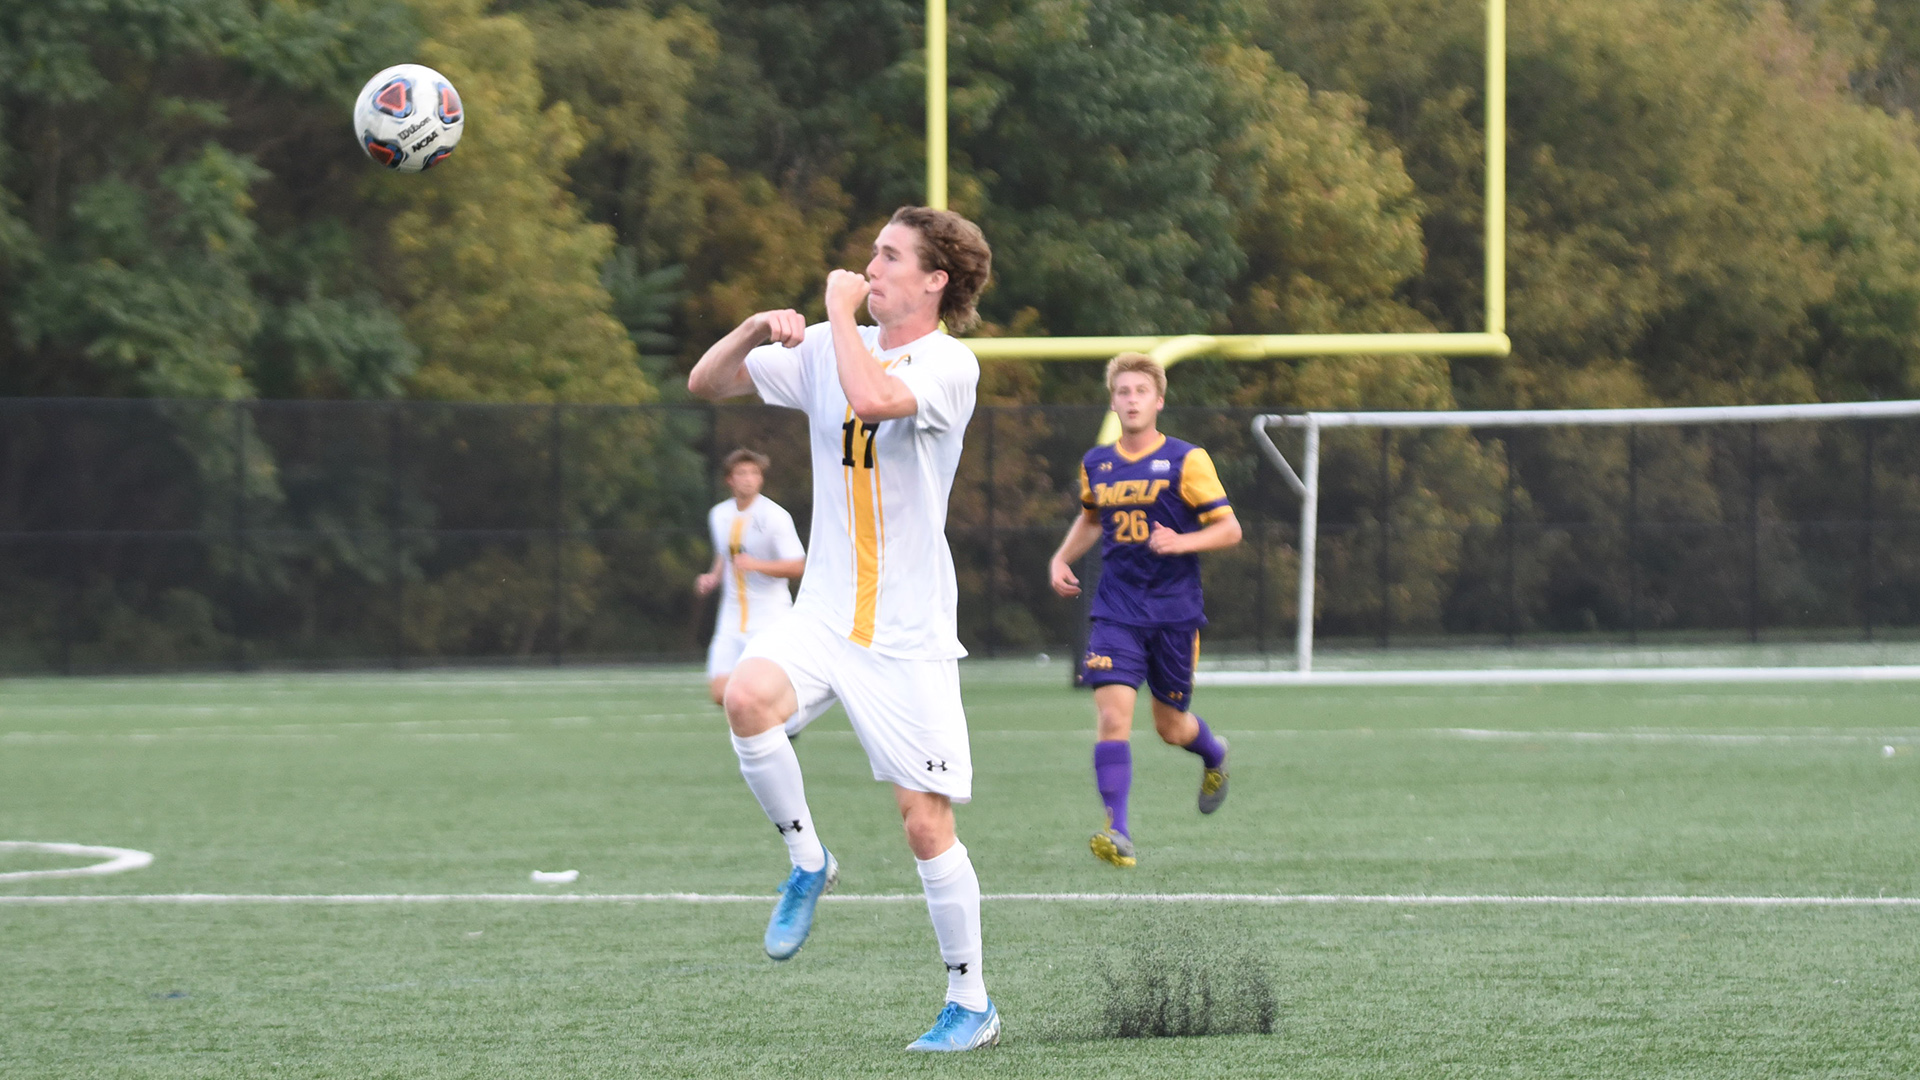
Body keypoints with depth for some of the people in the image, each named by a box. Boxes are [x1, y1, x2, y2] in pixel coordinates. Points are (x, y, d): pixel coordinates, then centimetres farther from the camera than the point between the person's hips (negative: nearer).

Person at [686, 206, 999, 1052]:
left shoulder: (949, 363, -10)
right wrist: (755, 331, -7)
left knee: (925, 822, -3)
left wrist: (841, 308, -16)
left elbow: (873, 397, -32)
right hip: (825, 612, 4)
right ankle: (806, 863, -5)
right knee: (749, 697, -28)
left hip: (909, 630, -4)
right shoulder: (829, 348, 8)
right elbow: (706, 383, 13)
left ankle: (971, 1004, 14)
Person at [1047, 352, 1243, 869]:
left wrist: (1182, 542, -22)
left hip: (1174, 611, -2)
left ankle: (1215, 755, 47)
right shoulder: (1095, 465, 7)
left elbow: (1229, 529, -5)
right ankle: (1118, 831, -19)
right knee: (1113, 715, -17)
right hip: (1116, 611, 2)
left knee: (1171, 727, 10)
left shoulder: (1186, 460, -5)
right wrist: (1062, 557, 13)